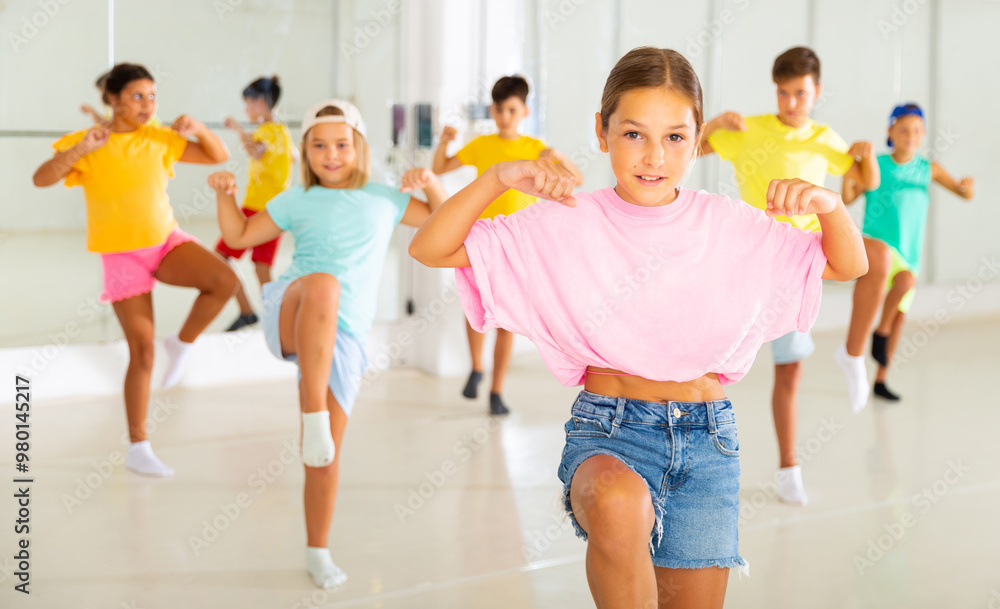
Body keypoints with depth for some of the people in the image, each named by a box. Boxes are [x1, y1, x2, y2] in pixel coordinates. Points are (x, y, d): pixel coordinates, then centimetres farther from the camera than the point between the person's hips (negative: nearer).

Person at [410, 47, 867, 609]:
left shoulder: (728, 225, 4)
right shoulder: (567, 224, -2)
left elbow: (849, 266, 10)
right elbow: (430, 249, -4)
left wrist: (829, 203, -11)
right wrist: (498, 178, -18)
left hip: (708, 439, 3)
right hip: (609, 431, -3)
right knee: (619, 505, -37)